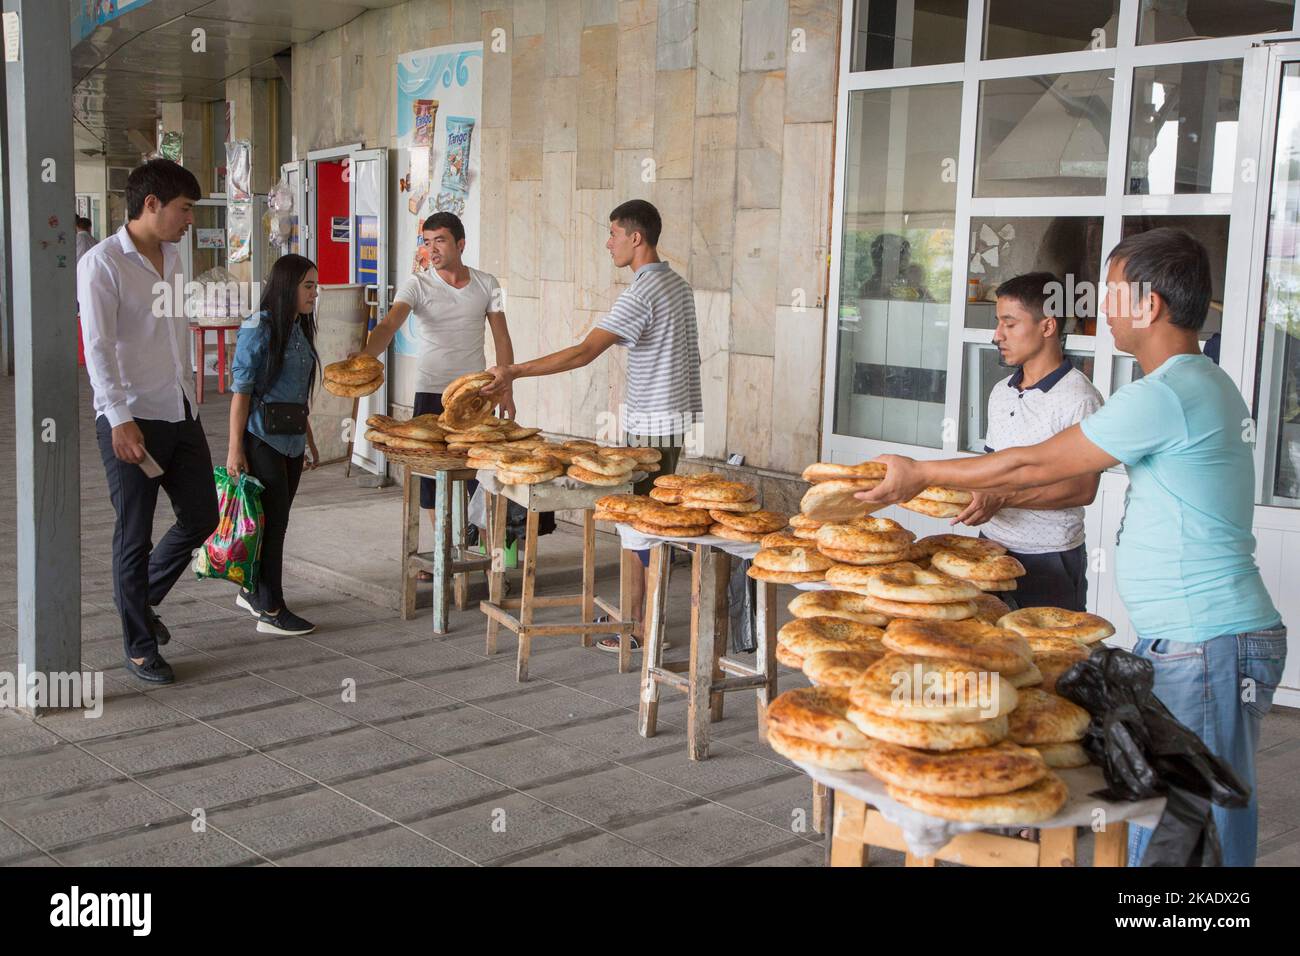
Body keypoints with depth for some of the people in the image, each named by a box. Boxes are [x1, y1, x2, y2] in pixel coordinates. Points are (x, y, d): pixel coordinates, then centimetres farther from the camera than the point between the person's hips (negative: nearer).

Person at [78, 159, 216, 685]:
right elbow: (97, 347, -19)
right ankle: (140, 647, 15)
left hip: (180, 414, 7)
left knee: (200, 517, 12)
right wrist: (121, 418, -26)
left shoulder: (173, 258, 11)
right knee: (135, 535, 2)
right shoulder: (102, 263, -12)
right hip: (130, 420, -7)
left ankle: (142, 598, 35)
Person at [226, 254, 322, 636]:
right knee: (272, 520, -7)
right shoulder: (259, 328, -11)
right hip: (263, 437, -8)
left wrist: (309, 440, 22)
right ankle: (271, 611, -2)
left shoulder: (299, 329, 14)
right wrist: (235, 447, -16)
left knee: (275, 520, 13)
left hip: (291, 440, 8)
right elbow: (241, 391, -14)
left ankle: (252, 591, 27)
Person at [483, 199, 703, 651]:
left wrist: (514, 372, -24)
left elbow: (584, 352, -25)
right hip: (675, 418, 10)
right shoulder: (679, 285, 13)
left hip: (651, 426, -10)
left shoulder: (642, 293, -18)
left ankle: (642, 626, 1)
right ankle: (636, 611, 21)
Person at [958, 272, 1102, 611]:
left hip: (1049, 560, -7)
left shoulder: (1079, 398, -13)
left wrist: (1001, 498, -24)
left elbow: (1082, 489, -18)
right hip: (991, 545, 7)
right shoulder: (1001, 393, 12)